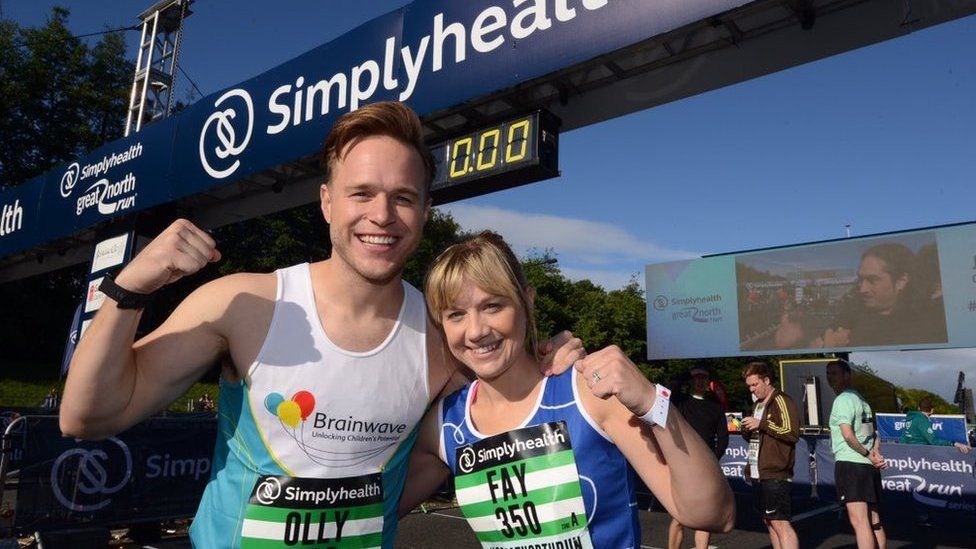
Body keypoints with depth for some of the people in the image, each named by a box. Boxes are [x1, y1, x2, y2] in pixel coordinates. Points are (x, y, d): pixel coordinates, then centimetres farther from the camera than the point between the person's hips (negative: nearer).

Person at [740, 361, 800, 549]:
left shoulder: (781, 401, -8)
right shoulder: (758, 405, 18)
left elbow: (792, 433, -19)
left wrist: (762, 424, -20)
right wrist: (746, 430, 3)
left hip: (776, 473, -9)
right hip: (758, 473, 9)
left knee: (780, 523, -9)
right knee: (769, 522, 12)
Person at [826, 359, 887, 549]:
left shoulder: (843, 399, -9)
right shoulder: (861, 399, 19)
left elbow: (848, 435, -19)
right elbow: (873, 433, 22)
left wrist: (867, 454, -8)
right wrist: (875, 453, 6)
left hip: (849, 463, -9)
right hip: (869, 466, 9)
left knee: (859, 521, -11)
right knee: (873, 520, 13)